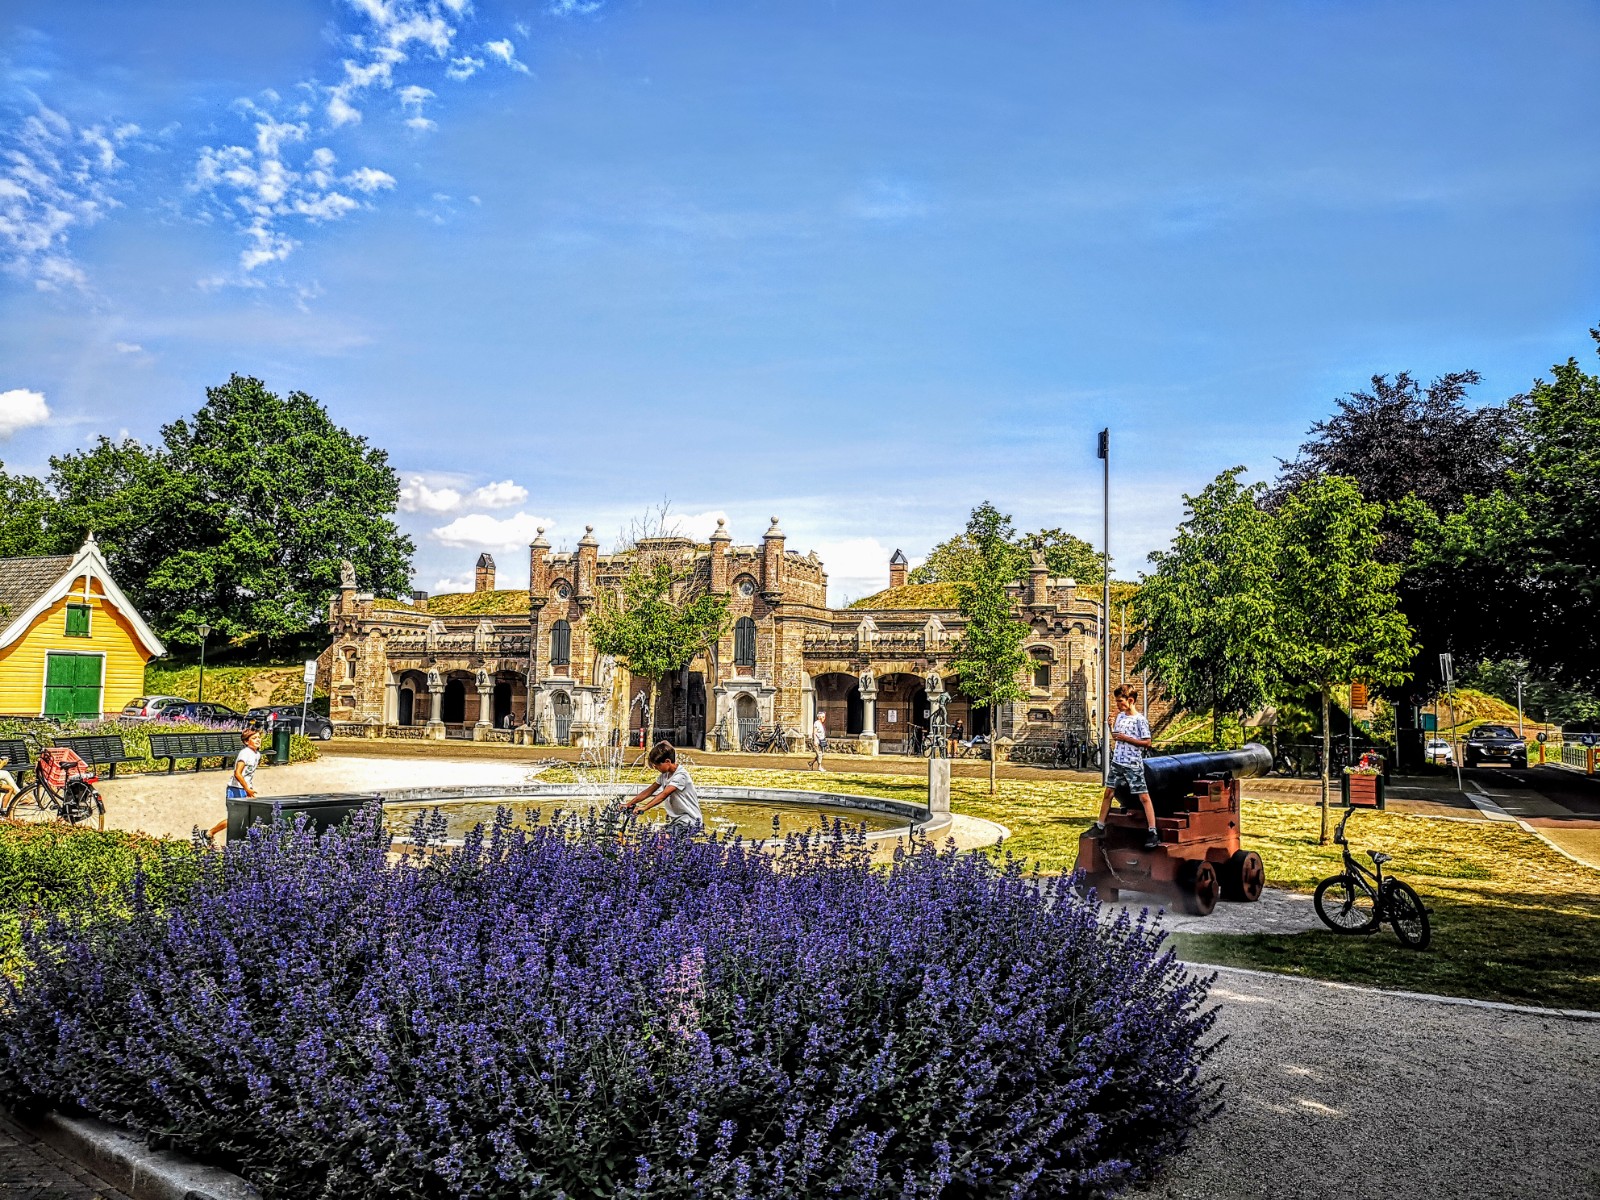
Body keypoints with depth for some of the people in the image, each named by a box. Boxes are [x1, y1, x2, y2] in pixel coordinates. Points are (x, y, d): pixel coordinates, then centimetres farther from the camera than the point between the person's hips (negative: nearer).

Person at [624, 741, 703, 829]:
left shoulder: (680, 775, -18)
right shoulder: (665, 774, 10)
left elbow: (664, 794, -28)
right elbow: (649, 791, 10)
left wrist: (644, 808, -36)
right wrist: (629, 804, 2)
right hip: (677, 821, 8)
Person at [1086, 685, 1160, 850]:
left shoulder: (1140, 720, -11)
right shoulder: (1120, 716, 9)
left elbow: (1147, 743, -13)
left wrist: (1126, 738, -17)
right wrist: (1111, 726, 1)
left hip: (1133, 764, -7)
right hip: (1117, 762, 7)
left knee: (1143, 796, -7)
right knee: (1108, 793, 12)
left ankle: (1153, 833, -6)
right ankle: (1100, 827, 21)